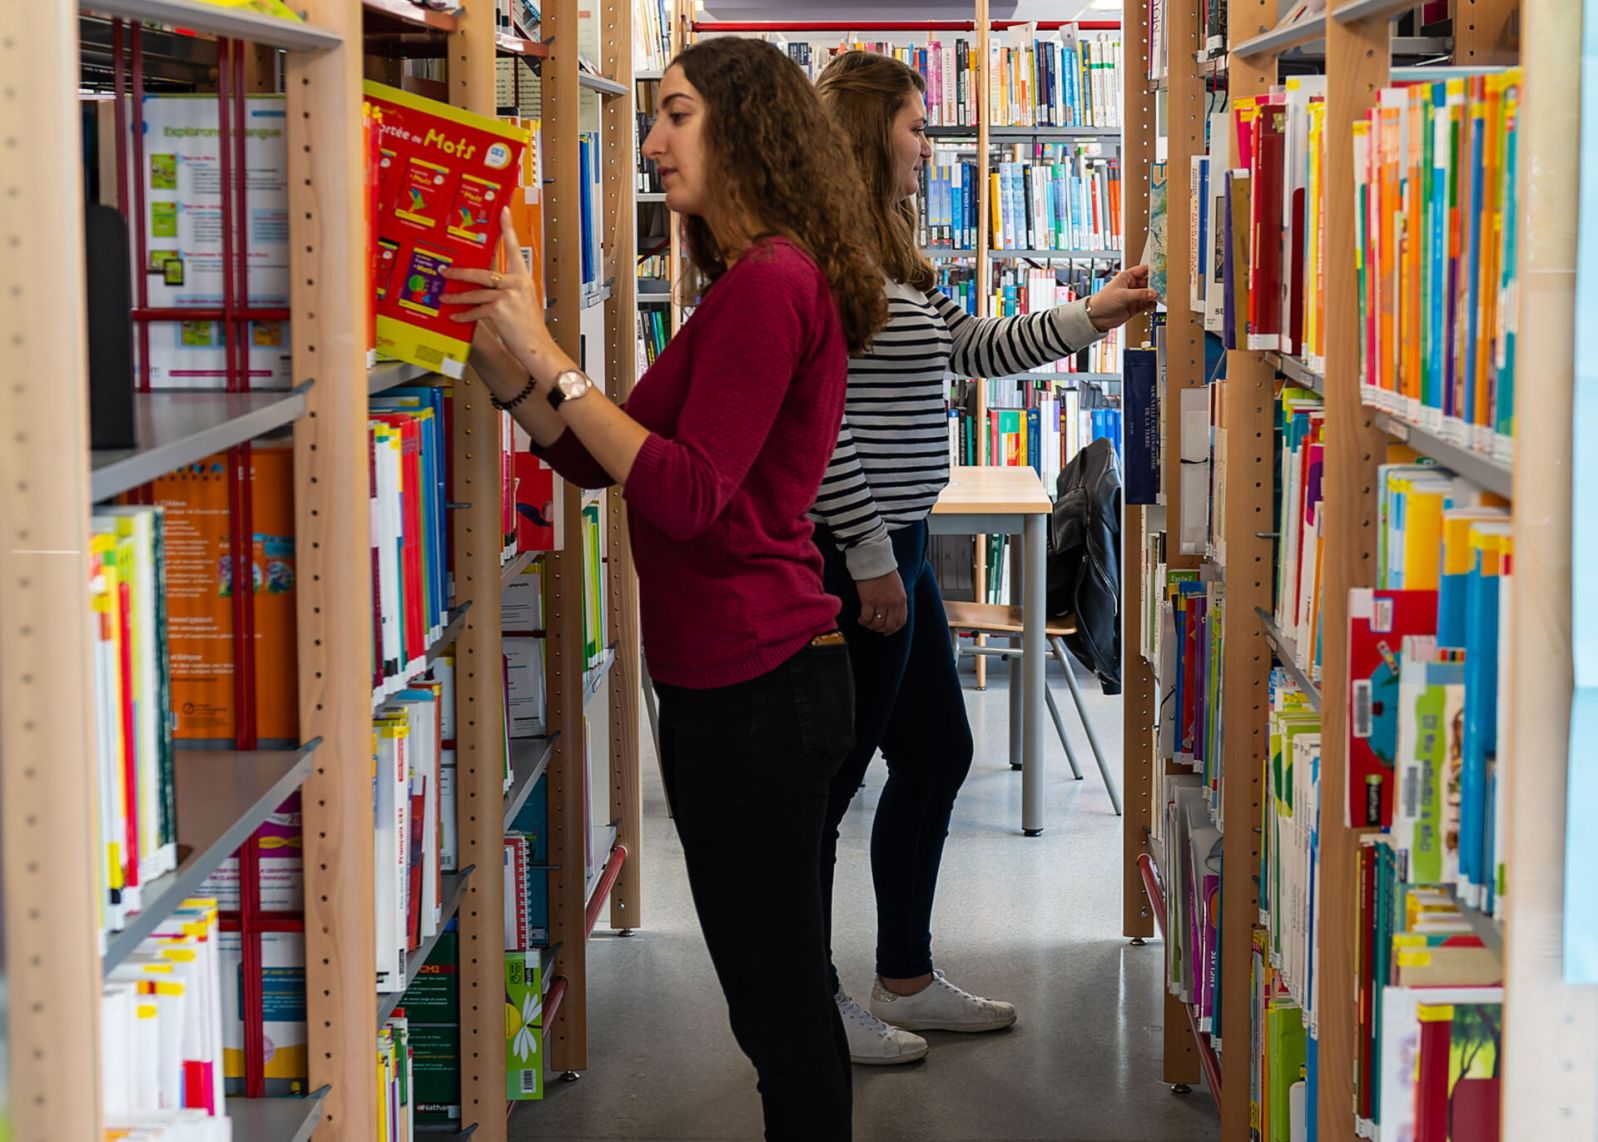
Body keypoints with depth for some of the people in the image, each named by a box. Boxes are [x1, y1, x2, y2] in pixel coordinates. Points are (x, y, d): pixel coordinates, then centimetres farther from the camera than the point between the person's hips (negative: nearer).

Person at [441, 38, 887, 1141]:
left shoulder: (771, 286, -16)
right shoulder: (754, 283, 17)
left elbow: (688, 492, -23)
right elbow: (602, 460, 16)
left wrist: (550, 363, -21)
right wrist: (505, 364, 3)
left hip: (754, 685, -11)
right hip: (731, 676, 11)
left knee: (777, 993, -1)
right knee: (775, 980, 18)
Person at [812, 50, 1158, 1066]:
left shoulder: (892, 257, 16)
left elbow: (977, 348, 22)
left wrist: (1094, 315, 18)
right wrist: (870, 553, -20)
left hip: (895, 545, 11)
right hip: (851, 553, -11)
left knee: (937, 754, 17)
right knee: (829, 777, 0)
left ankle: (906, 979, 28)